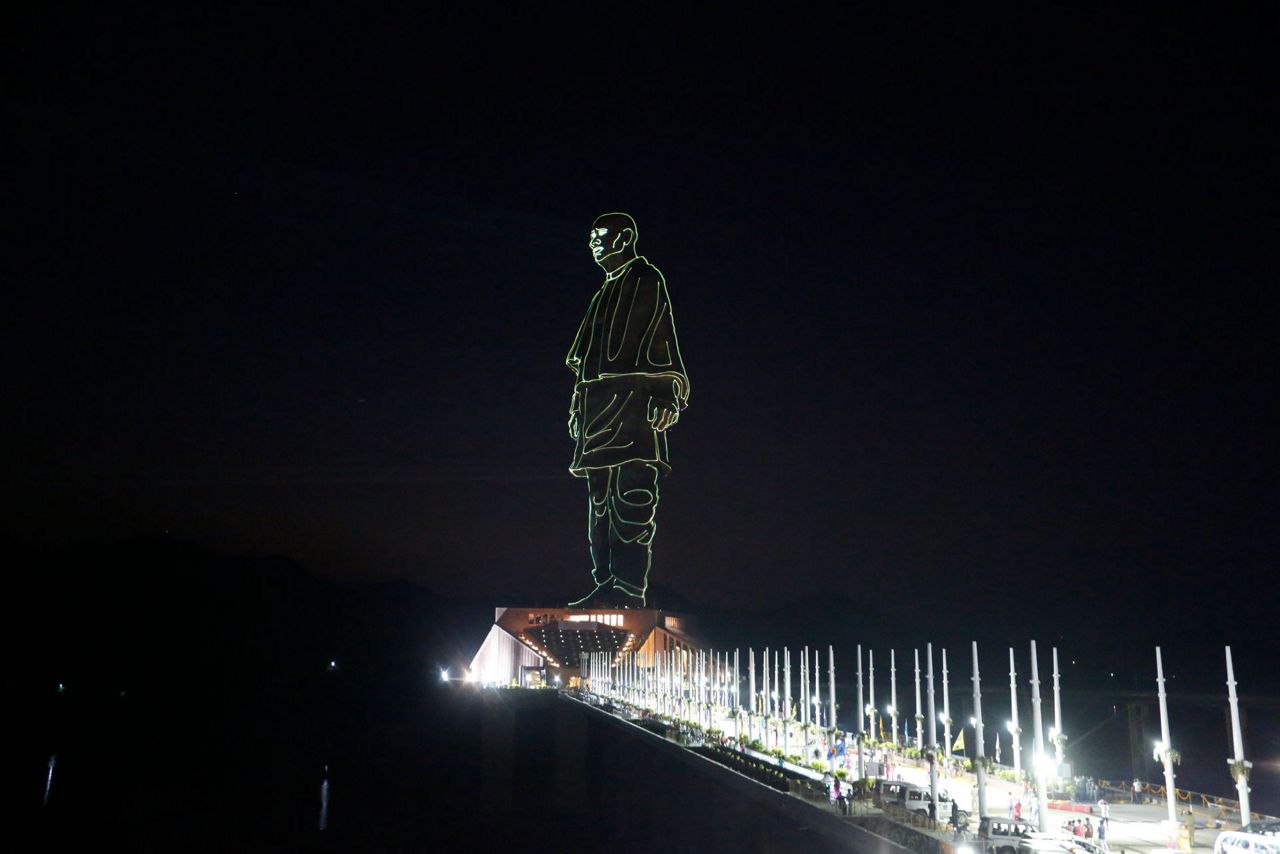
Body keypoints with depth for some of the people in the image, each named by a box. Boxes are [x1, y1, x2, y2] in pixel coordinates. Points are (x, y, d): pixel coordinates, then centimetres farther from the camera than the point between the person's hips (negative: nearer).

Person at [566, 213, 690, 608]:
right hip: (601, 403, 9)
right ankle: (607, 586, 11)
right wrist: (581, 404, 20)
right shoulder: (608, 290, 26)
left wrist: (662, 396, -19)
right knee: (601, 496, 7)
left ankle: (629, 589, -13)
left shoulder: (646, 280, 1)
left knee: (630, 494, -13)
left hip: (633, 399, -9)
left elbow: (655, 343, -9)